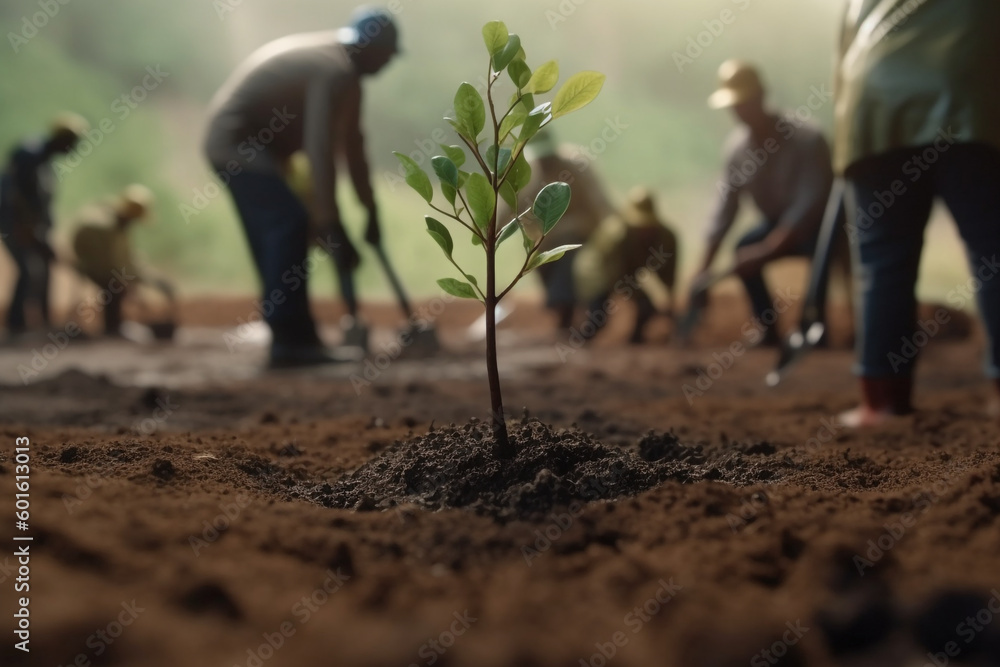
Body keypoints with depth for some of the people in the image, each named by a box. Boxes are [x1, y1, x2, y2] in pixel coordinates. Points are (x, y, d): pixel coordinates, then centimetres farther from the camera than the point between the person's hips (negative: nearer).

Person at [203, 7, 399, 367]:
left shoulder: (336, 63, 13)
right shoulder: (335, 71, -20)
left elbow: (352, 144, 18)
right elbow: (320, 151, -30)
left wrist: (371, 211, 21)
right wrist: (334, 228, -32)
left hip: (239, 141, 11)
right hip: (237, 142, -11)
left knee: (276, 230, 10)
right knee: (290, 224, -20)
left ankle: (295, 339, 12)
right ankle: (290, 341, -20)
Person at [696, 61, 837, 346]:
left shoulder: (807, 139, -27)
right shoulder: (737, 146, -11)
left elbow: (811, 202, -33)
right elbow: (725, 207, -9)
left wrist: (767, 251, -42)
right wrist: (704, 269, -17)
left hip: (819, 225, -6)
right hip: (779, 224, 6)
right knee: (744, 250, -19)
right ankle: (770, 328, -6)